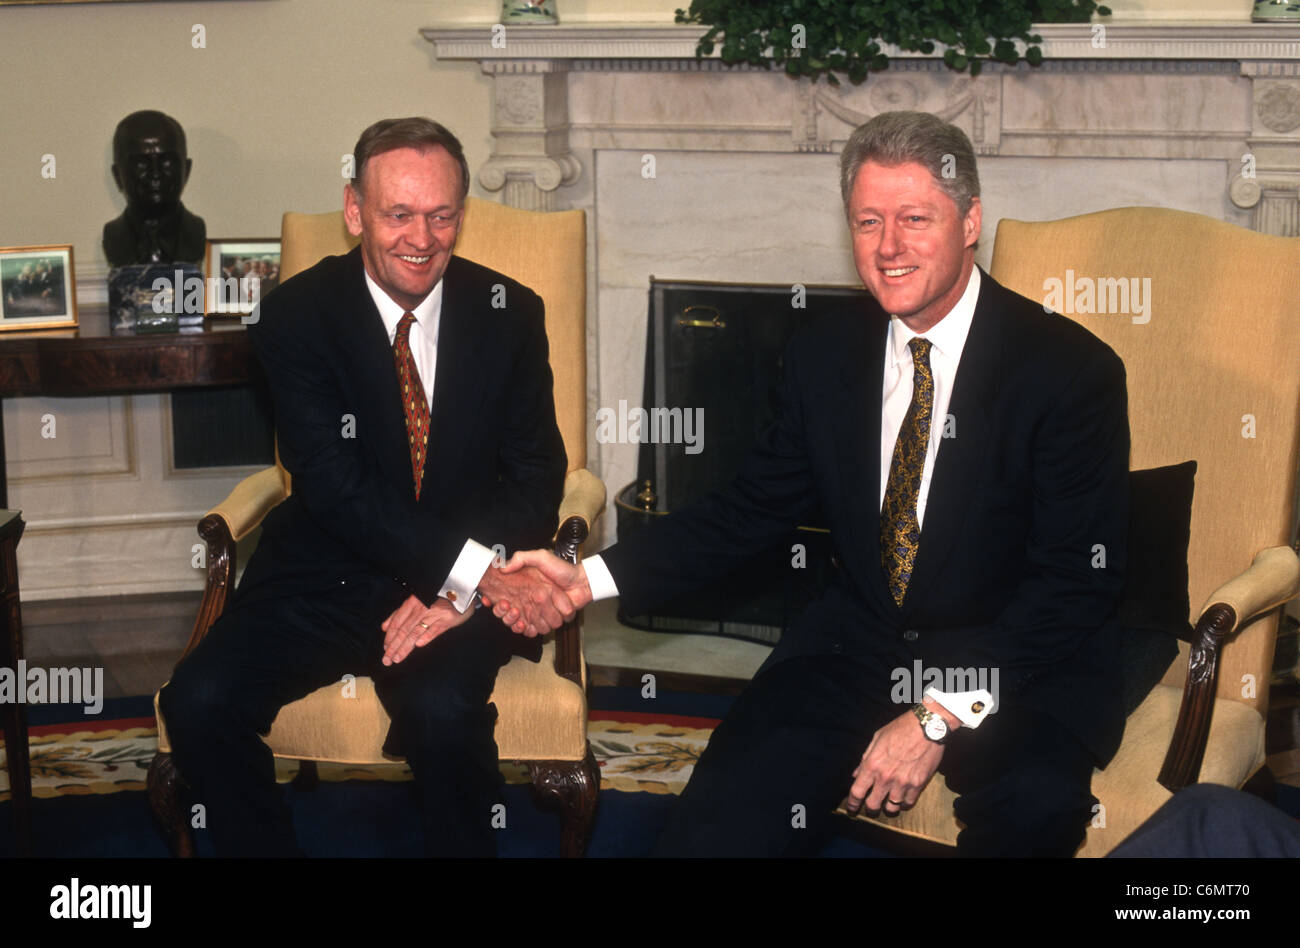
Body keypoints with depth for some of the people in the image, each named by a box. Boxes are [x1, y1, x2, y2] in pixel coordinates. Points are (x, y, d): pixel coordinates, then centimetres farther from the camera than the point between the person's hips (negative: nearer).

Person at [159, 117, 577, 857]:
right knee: (199, 702, -20)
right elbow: (336, 485, -15)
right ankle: (266, 846, 3)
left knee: (440, 707, -31)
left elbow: (535, 475, 0)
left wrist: (454, 593, -16)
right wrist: (473, 570, -27)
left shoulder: (509, 313, 0)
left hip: (467, 582, -1)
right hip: (329, 574, 1)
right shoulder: (297, 315, -5)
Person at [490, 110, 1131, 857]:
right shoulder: (824, 357, 5)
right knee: (718, 822, -20)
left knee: (1034, 803, -35)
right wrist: (593, 579, -2)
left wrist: (943, 714, -22)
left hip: (1020, 662, -3)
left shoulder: (1072, 369, -10)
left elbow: (1079, 579, -13)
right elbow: (755, 507, 12)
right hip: (861, 645, 3)